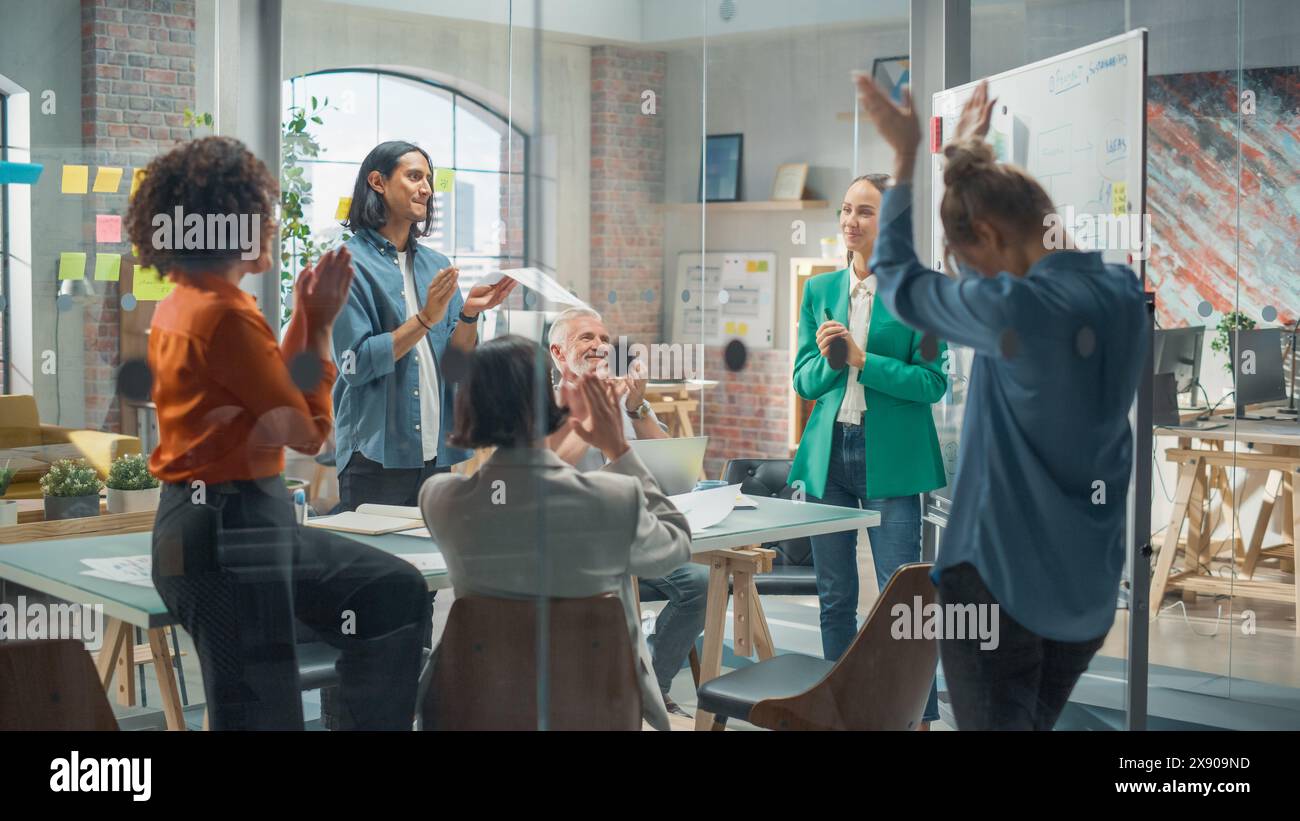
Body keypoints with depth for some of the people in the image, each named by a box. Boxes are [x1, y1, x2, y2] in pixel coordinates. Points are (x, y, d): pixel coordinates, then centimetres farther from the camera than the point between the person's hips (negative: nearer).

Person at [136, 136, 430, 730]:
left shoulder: (184, 303, 11)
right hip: (226, 529, -10)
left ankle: (371, 722, 23)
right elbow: (309, 430, -13)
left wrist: (303, 319, 10)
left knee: (394, 591, 17)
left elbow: (274, 400, 17)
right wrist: (320, 326, -6)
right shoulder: (225, 314, -20)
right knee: (261, 714, -1)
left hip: (240, 520, 10)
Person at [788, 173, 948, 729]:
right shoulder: (819, 290, 10)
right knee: (834, 596, 11)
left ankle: (920, 714, 8)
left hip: (891, 457, -4)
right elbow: (804, 380, 10)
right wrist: (828, 361, -11)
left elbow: (933, 381, -8)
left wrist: (862, 360, -17)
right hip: (828, 451, 5)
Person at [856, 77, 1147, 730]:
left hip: (1000, 580, -7)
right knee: (1039, 722, 23)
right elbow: (988, 273, 16)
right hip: (1092, 586, 7)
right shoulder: (1124, 293, -1)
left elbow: (896, 277, -4)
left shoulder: (1012, 310, -22)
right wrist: (970, 157, 21)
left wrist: (906, 154, 2)